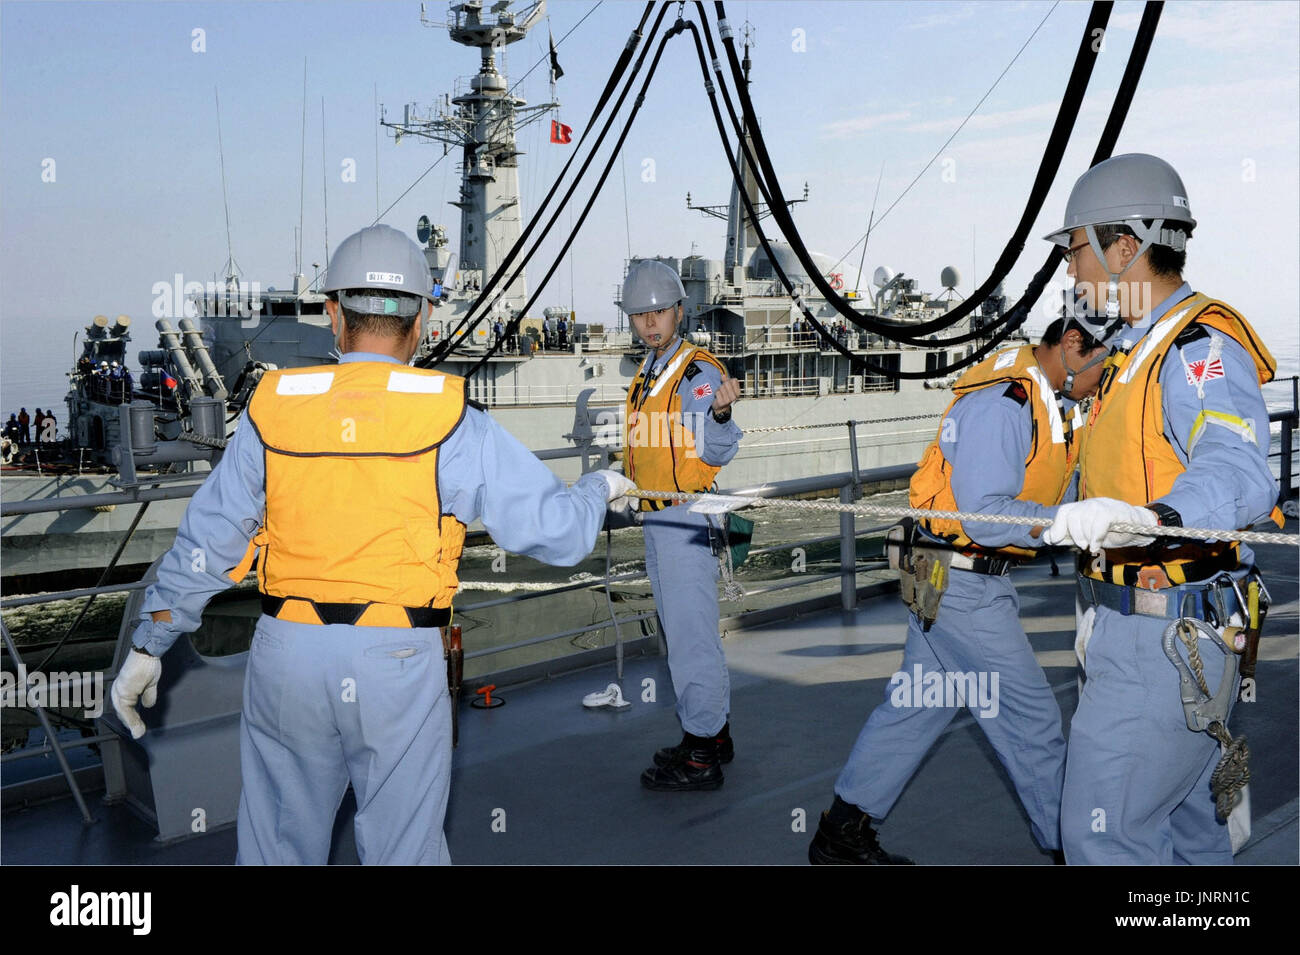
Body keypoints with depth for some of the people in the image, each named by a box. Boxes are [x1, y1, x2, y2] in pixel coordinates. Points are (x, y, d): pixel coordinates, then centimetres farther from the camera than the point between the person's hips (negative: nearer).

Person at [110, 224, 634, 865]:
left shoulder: (272, 410, 0)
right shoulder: (451, 422, -7)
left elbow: (205, 544, 4)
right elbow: (557, 531, -5)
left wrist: (148, 645, 16)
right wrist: (600, 489, 17)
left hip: (286, 652, 3)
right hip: (399, 663, -2)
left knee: (279, 843, 19)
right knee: (403, 849, 12)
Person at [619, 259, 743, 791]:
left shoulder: (699, 370, -13)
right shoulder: (648, 374, 15)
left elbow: (716, 453, -22)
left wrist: (721, 413, -39)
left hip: (687, 518, -10)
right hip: (655, 519, 10)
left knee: (691, 634, -6)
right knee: (680, 631, 17)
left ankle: (700, 758, 2)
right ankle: (714, 734, 29)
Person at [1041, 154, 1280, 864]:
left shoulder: (1201, 347, -17)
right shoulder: (1139, 347, 16)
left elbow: (1240, 476, -35)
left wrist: (1148, 519, -53)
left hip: (1167, 639, -10)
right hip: (1138, 623, 10)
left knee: (1105, 833, -7)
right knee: (1181, 819, 20)